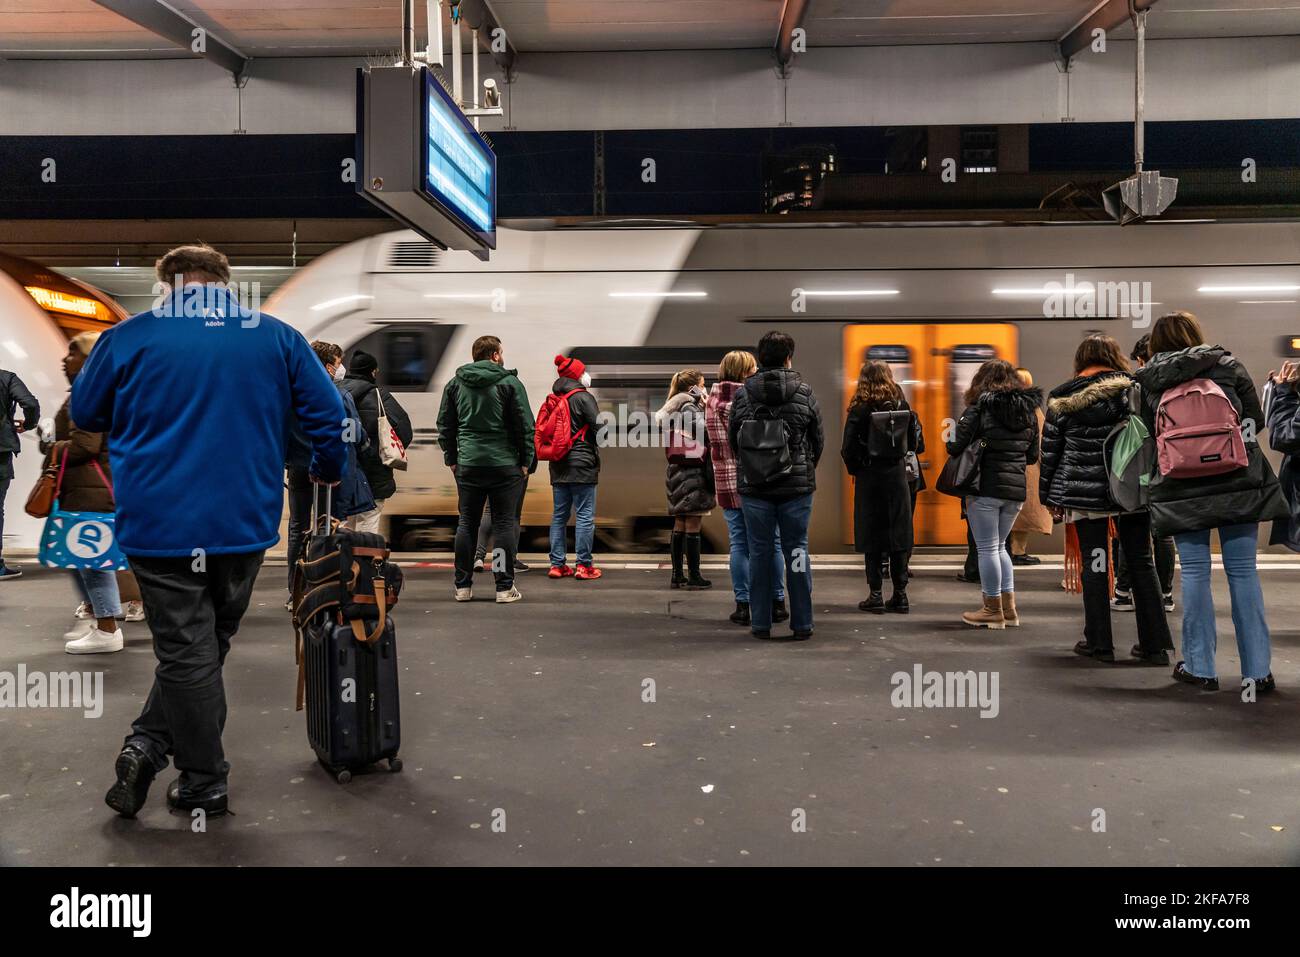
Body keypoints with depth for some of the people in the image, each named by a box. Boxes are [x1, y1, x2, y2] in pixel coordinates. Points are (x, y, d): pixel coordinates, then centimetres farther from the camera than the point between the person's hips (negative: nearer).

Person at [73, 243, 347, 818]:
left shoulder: (128, 338, -3)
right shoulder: (278, 337, 0)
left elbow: (84, 414, 10)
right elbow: (328, 414, 1)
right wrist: (328, 468, 19)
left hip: (159, 526, -1)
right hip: (244, 525, 2)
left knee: (186, 652, 8)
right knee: (206, 643, 20)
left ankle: (204, 784, 14)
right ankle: (151, 745, 17)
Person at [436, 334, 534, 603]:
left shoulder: (455, 383, 9)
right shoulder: (509, 382, -3)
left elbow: (444, 426, 10)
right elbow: (525, 426, -5)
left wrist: (451, 459, 15)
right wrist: (526, 461, 1)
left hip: (467, 464, 3)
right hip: (505, 464, -3)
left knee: (466, 524, 10)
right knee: (504, 524, 2)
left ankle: (463, 586, 12)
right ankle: (505, 587, 3)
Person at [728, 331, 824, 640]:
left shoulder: (742, 395, -2)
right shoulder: (804, 393, -1)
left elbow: (732, 440, 6)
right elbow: (819, 441, 5)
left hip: (754, 487, 0)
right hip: (797, 487, 0)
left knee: (760, 552, 7)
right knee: (796, 551, 7)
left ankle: (760, 623, 11)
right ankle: (802, 624, 11)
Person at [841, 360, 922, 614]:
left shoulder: (859, 410, -8)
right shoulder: (902, 406, 0)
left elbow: (848, 449, -9)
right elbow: (916, 445, 2)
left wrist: (855, 470, 7)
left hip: (868, 479, -2)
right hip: (896, 477, 3)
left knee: (871, 536, 3)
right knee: (898, 536, 8)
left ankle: (876, 595, 4)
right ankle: (900, 595, 11)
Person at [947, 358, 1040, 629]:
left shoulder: (979, 407, -7)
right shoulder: (1028, 411, 10)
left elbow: (957, 446, -14)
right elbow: (1033, 455, 14)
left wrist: (950, 440, 8)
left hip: (985, 486, -6)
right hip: (1016, 488, 6)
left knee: (987, 549, 3)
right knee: (999, 546, 19)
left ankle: (993, 610, 8)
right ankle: (1009, 607, 18)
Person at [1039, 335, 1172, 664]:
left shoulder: (1063, 400, 1)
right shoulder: (1135, 390, 3)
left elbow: (1050, 451, 3)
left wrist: (1050, 496, 10)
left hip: (1085, 492, -1)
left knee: (1094, 565, 6)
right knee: (1141, 563, 9)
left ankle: (1099, 643, 10)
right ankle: (1154, 644, 11)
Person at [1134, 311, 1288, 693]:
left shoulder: (1147, 380, 4)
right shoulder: (1228, 364, 4)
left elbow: (1148, 436, 8)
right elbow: (1255, 421, 5)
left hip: (1182, 490, 0)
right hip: (1237, 482, 0)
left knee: (1194, 571, 5)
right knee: (1243, 570, 4)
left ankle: (1200, 668, 9)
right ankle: (1256, 671, 7)